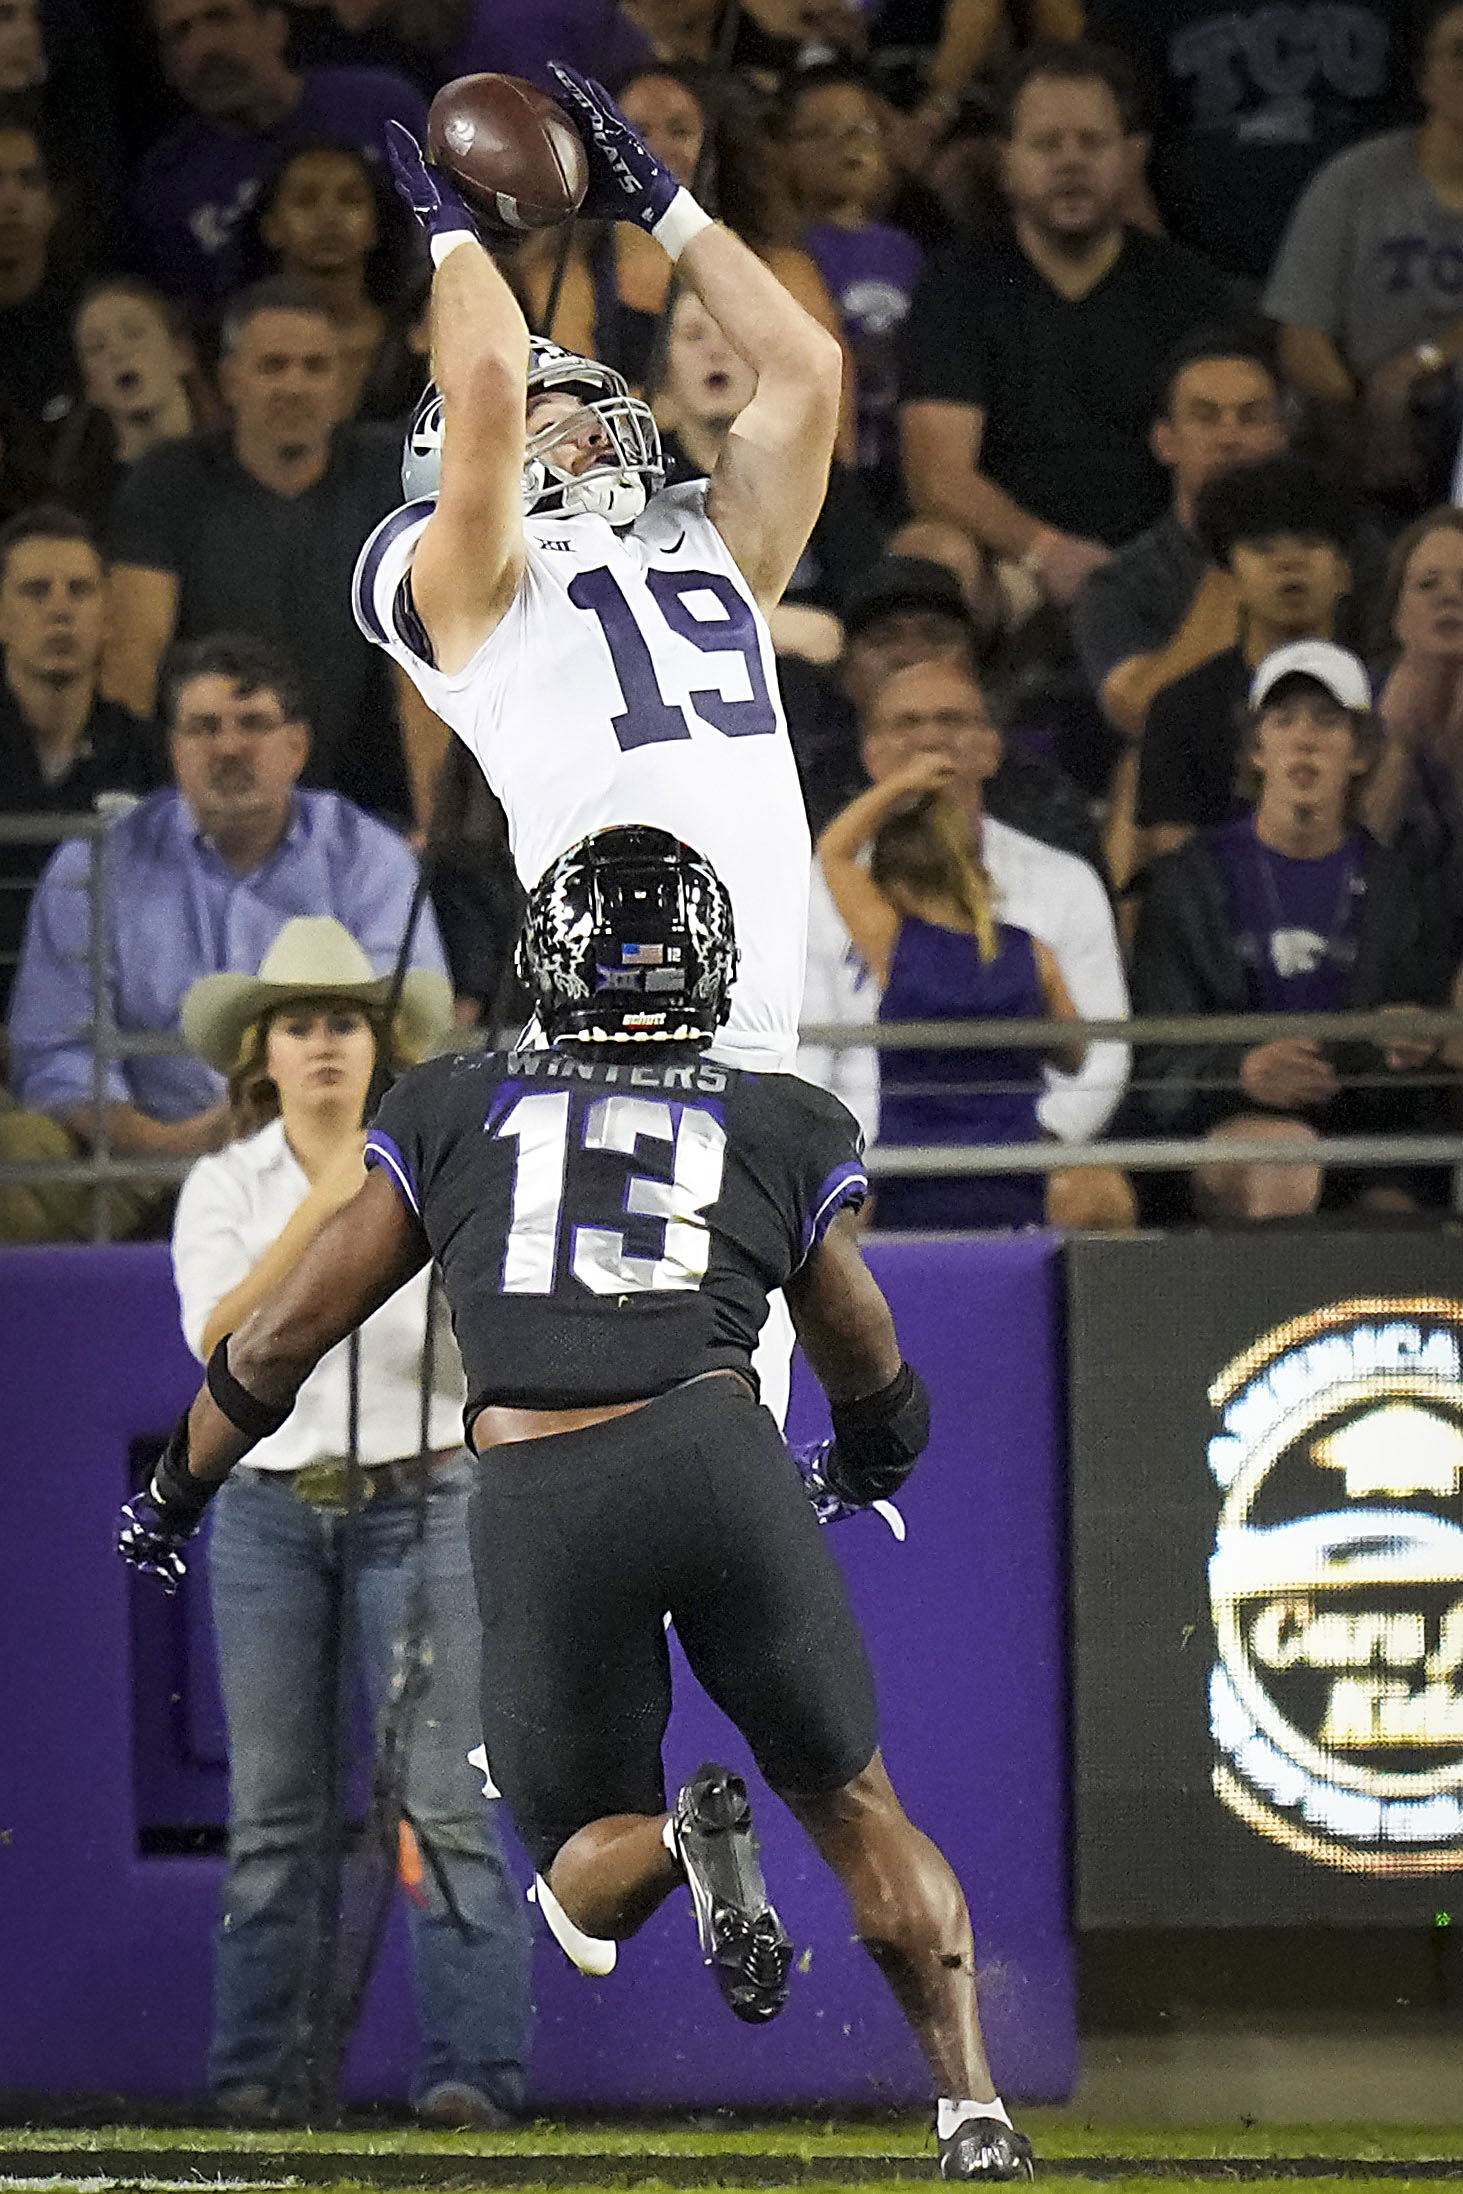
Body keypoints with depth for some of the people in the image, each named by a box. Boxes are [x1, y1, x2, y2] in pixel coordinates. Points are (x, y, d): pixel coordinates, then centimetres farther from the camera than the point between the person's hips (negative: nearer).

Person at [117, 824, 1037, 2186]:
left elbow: (289, 1331, 20)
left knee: (585, 1883, 15)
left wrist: (176, 1494, 35)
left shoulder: (455, 1115, 18)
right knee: (855, 1809, 18)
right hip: (714, 1455, 0)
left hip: (535, 1505, 0)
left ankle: (684, 1842, -20)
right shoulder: (784, 1133, 18)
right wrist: (863, 1470, 53)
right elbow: (873, 1385, 29)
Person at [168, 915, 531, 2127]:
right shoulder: (224, 1187, 4)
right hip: (270, 1512, 1)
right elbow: (219, 1339, -12)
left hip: (420, 1500, -1)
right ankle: (251, 2069, 7)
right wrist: (318, 1213, -20)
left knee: (443, 1802, -9)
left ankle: (473, 2064, -11)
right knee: (272, 1808, 1)